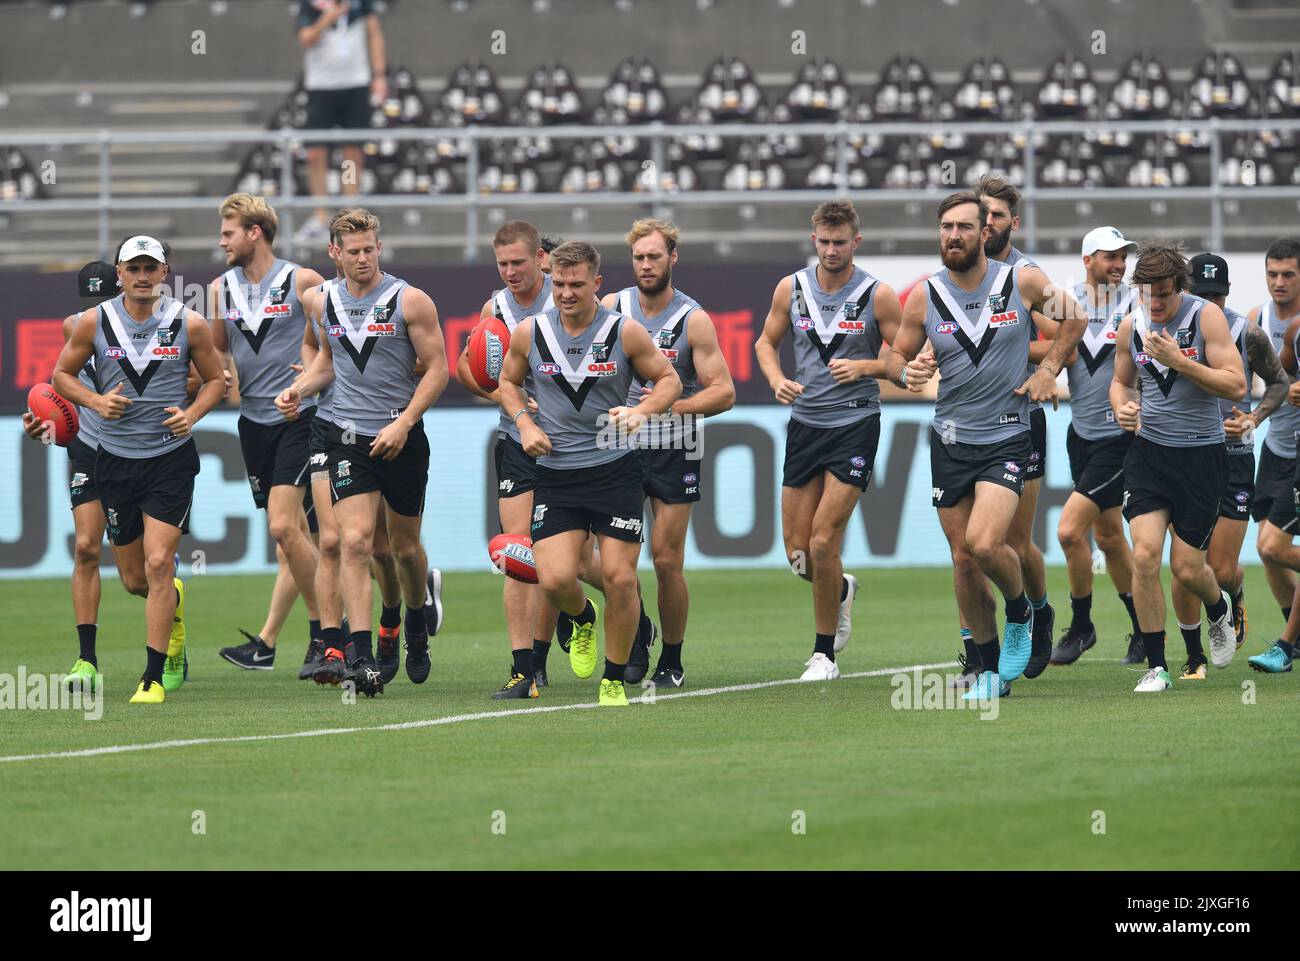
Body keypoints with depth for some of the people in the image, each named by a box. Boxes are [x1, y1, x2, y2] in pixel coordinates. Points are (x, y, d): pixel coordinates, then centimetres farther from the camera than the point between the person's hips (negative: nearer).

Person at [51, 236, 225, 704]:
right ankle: (174, 601, 46)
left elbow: (215, 378, 9)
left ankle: (154, 678, -8)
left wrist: (191, 414, -9)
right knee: (134, 578, 9)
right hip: (116, 459, 2)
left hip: (171, 458, -2)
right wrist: (97, 401, -9)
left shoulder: (189, 324, -4)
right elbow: (62, 373, 10)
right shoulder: (94, 322, -2)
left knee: (157, 564, -13)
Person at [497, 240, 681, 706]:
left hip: (615, 471, -1)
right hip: (555, 473, 1)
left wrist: (641, 411, -13)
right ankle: (580, 618, 25)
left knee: (620, 578, -6)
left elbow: (669, 379, 6)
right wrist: (525, 423, 0)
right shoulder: (530, 332, 0)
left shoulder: (626, 332, -5)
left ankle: (614, 681, 12)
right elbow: (508, 382, 18)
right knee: (555, 579, -12)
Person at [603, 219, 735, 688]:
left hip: (675, 451, -2)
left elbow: (724, 392, -8)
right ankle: (636, 632, 16)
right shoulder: (611, 308, 1)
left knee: (667, 560, -1)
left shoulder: (693, 320, -7)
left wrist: (675, 405, -23)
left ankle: (672, 661, 14)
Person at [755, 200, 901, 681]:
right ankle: (842, 590, 39)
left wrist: (865, 367, -19)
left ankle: (824, 653, 4)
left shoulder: (878, 295, -7)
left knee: (823, 542, -11)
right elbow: (766, 341, 16)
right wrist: (776, 379, -4)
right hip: (805, 422, 4)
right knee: (797, 551, 4)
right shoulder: (791, 289, 3)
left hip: (856, 423, -4)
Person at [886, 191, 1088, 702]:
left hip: (1007, 438, -3)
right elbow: (897, 357, 8)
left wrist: (1048, 370, 2)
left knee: (984, 543, -22)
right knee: (963, 560, 5)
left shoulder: (1023, 282, -6)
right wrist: (907, 372, -15)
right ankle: (990, 670, 19)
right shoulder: (925, 297, -2)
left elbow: (1075, 317, 11)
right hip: (950, 441, 3)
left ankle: (1021, 614, 10)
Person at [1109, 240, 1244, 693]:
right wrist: (1123, 407, -3)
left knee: (1187, 567, -1)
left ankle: (1219, 609, 36)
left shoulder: (1206, 316, -10)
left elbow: (1236, 385, -15)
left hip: (1202, 455, -3)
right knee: (1145, 554, -13)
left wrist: (1179, 361, -24)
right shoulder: (1131, 325, 2)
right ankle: (1155, 666, -3)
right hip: (1149, 450, 3)